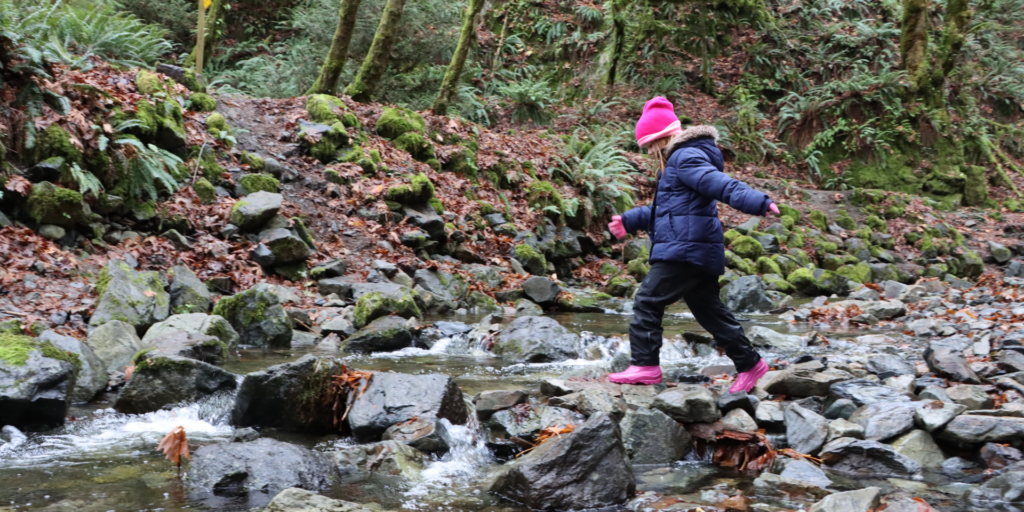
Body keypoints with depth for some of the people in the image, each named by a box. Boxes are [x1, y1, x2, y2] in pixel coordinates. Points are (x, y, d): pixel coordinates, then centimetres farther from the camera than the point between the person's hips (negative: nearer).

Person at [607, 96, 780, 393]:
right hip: (700, 251, 11)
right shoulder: (676, 162, 24)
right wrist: (629, 221, 38)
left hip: (685, 249, -11)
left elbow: (720, 184, -26)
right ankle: (749, 363, 17)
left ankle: (645, 366, -7)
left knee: (647, 301, -7)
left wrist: (758, 203, -40)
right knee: (709, 309, 14)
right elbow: (666, 208, 36)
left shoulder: (685, 158, -10)